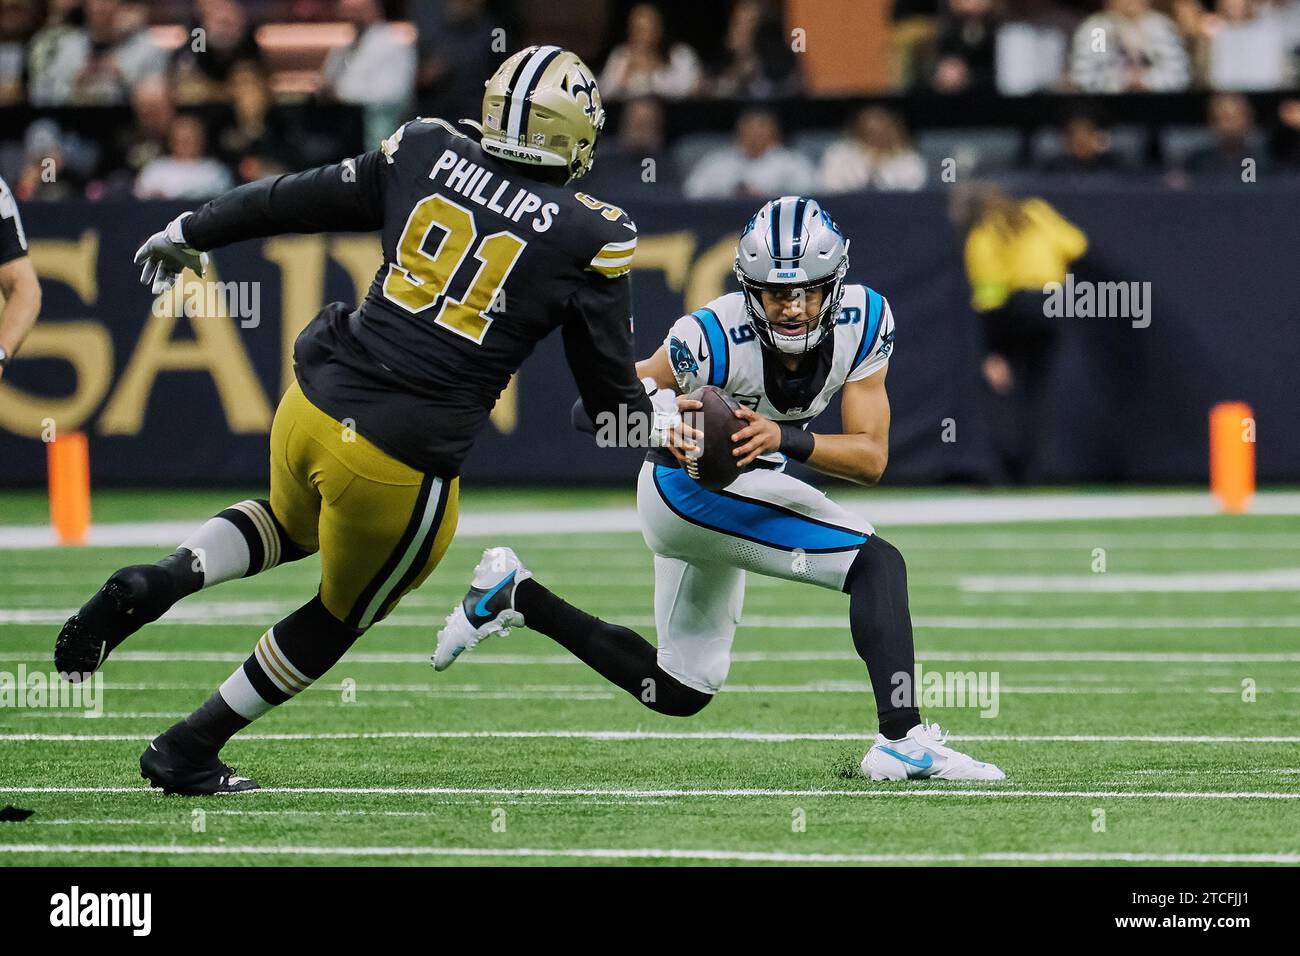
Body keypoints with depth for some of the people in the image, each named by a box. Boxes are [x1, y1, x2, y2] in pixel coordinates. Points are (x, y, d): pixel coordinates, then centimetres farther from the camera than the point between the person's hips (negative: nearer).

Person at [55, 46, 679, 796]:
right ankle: (189, 752, 26)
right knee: (343, 615, 23)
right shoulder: (590, 238, -5)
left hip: (316, 399, 4)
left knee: (292, 524, 35)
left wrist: (192, 233, 29)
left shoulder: (426, 152, 3)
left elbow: (295, 201, 14)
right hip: (404, 465, -4)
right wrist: (662, 425, 24)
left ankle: (162, 581, 6)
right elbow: (612, 396, 2)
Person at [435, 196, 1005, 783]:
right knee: (877, 564, -24)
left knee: (680, 692, 18)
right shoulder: (717, 338, -28)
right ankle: (903, 740, -29)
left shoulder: (862, 323, -15)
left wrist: (784, 438, -36)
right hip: (689, 486, -7)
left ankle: (514, 596, 26)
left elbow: (872, 458, -19)